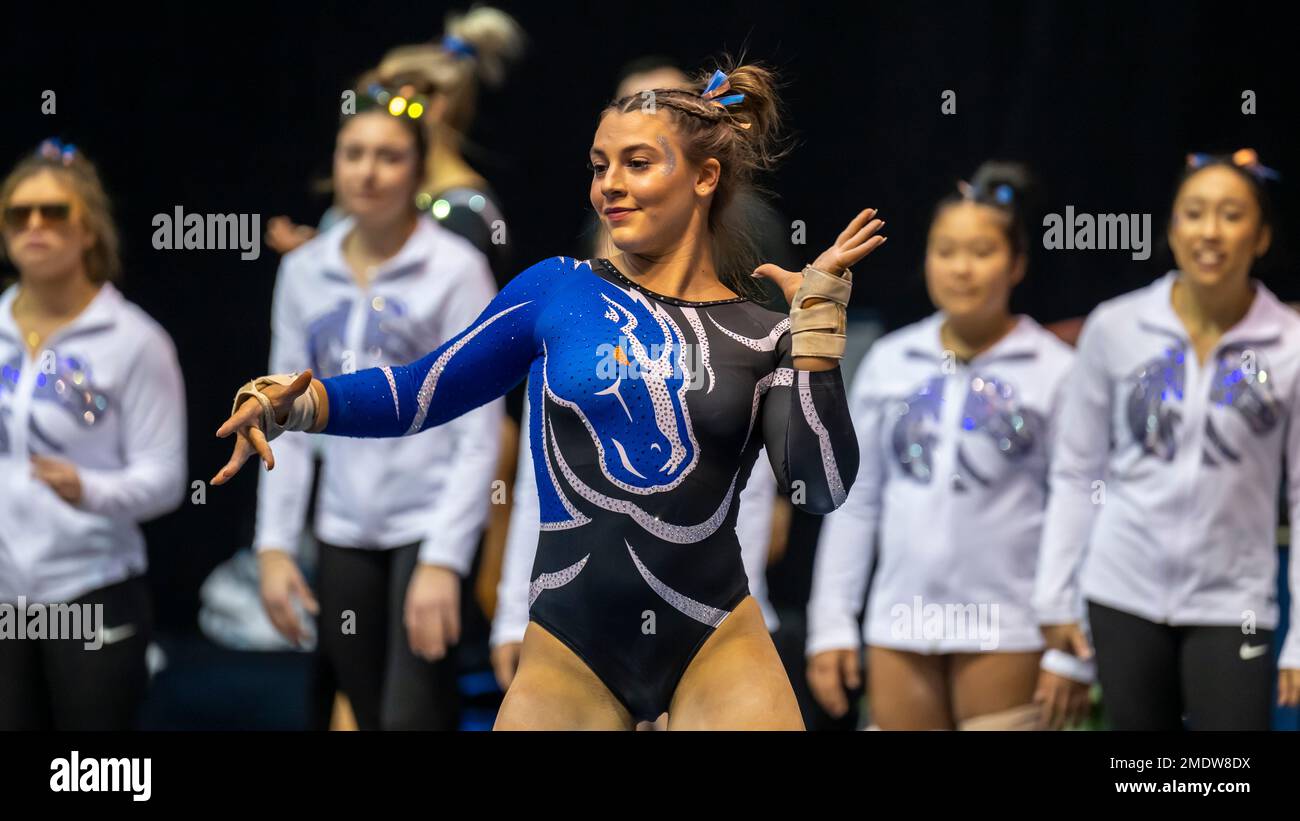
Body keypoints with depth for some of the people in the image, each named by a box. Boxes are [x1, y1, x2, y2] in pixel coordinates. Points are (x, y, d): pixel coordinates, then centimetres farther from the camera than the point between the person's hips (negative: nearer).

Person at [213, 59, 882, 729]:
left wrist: (819, 312, -8)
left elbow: (820, 489, -9)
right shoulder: (558, 291, 2)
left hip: (718, 650, 0)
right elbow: (415, 395, 7)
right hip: (570, 653, 0)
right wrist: (291, 404, -10)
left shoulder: (763, 339, 3)